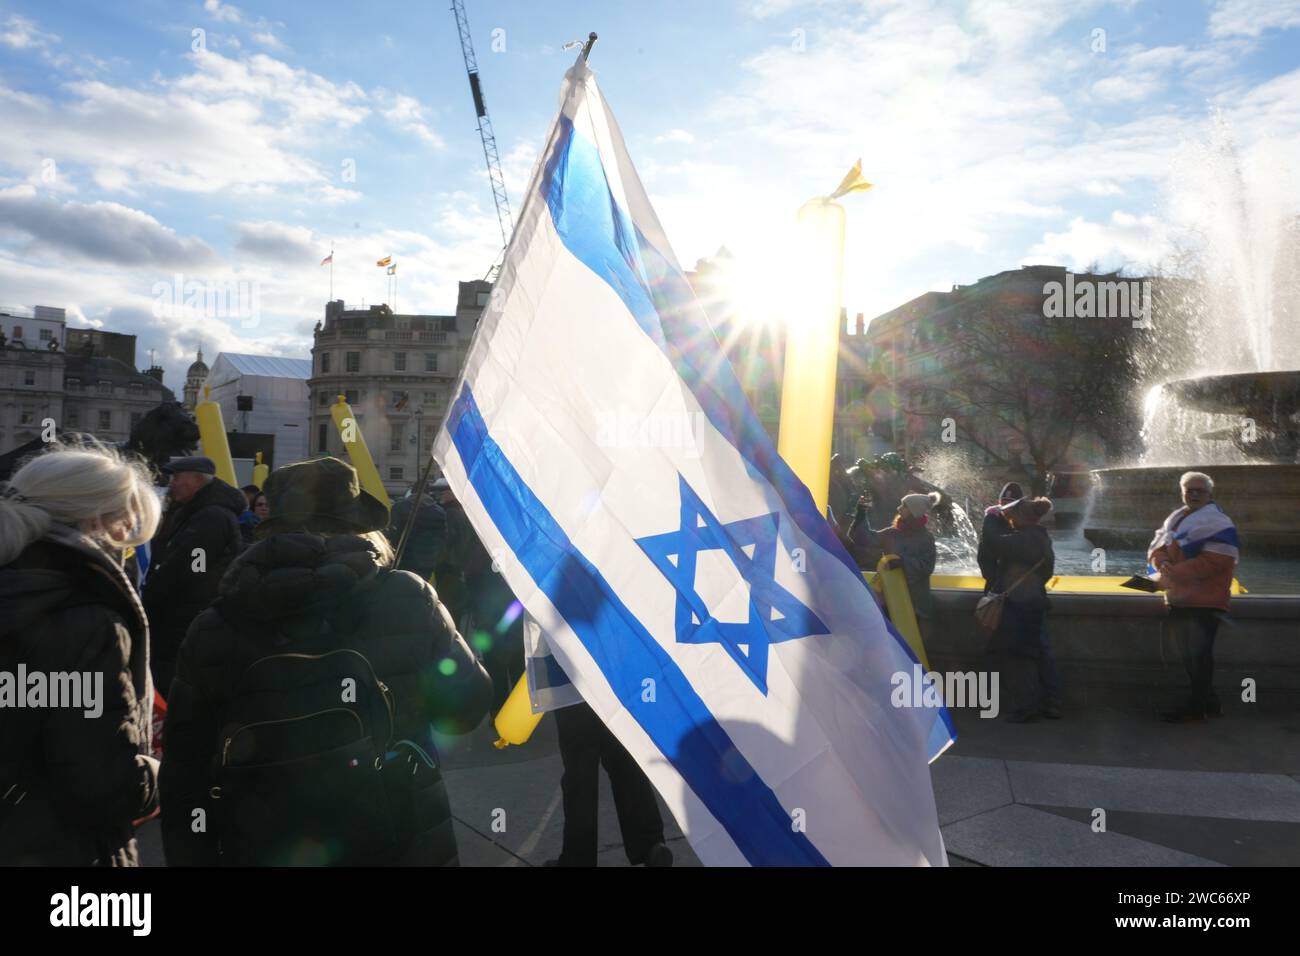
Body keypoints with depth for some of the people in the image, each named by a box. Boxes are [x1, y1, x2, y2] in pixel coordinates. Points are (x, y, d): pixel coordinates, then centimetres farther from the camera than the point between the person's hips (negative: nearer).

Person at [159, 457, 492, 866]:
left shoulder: (213, 631, -8)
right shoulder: (407, 598, -14)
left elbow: (185, 775, -1)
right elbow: (466, 706, -4)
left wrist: (189, 856, 12)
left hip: (265, 850, 2)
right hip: (400, 845, -1)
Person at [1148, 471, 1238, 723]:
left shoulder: (1218, 523, -11)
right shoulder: (1175, 519, 13)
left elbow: (1214, 562, -22)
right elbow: (1156, 547, 9)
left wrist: (1173, 574, -23)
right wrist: (1162, 563, -14)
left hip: (1204, 602, -8)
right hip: (1178, 600, 8)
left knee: (1199, 655, -2)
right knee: (1189, 655, 15)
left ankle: (1196, 707, 7)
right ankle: (1208, 702, 28)